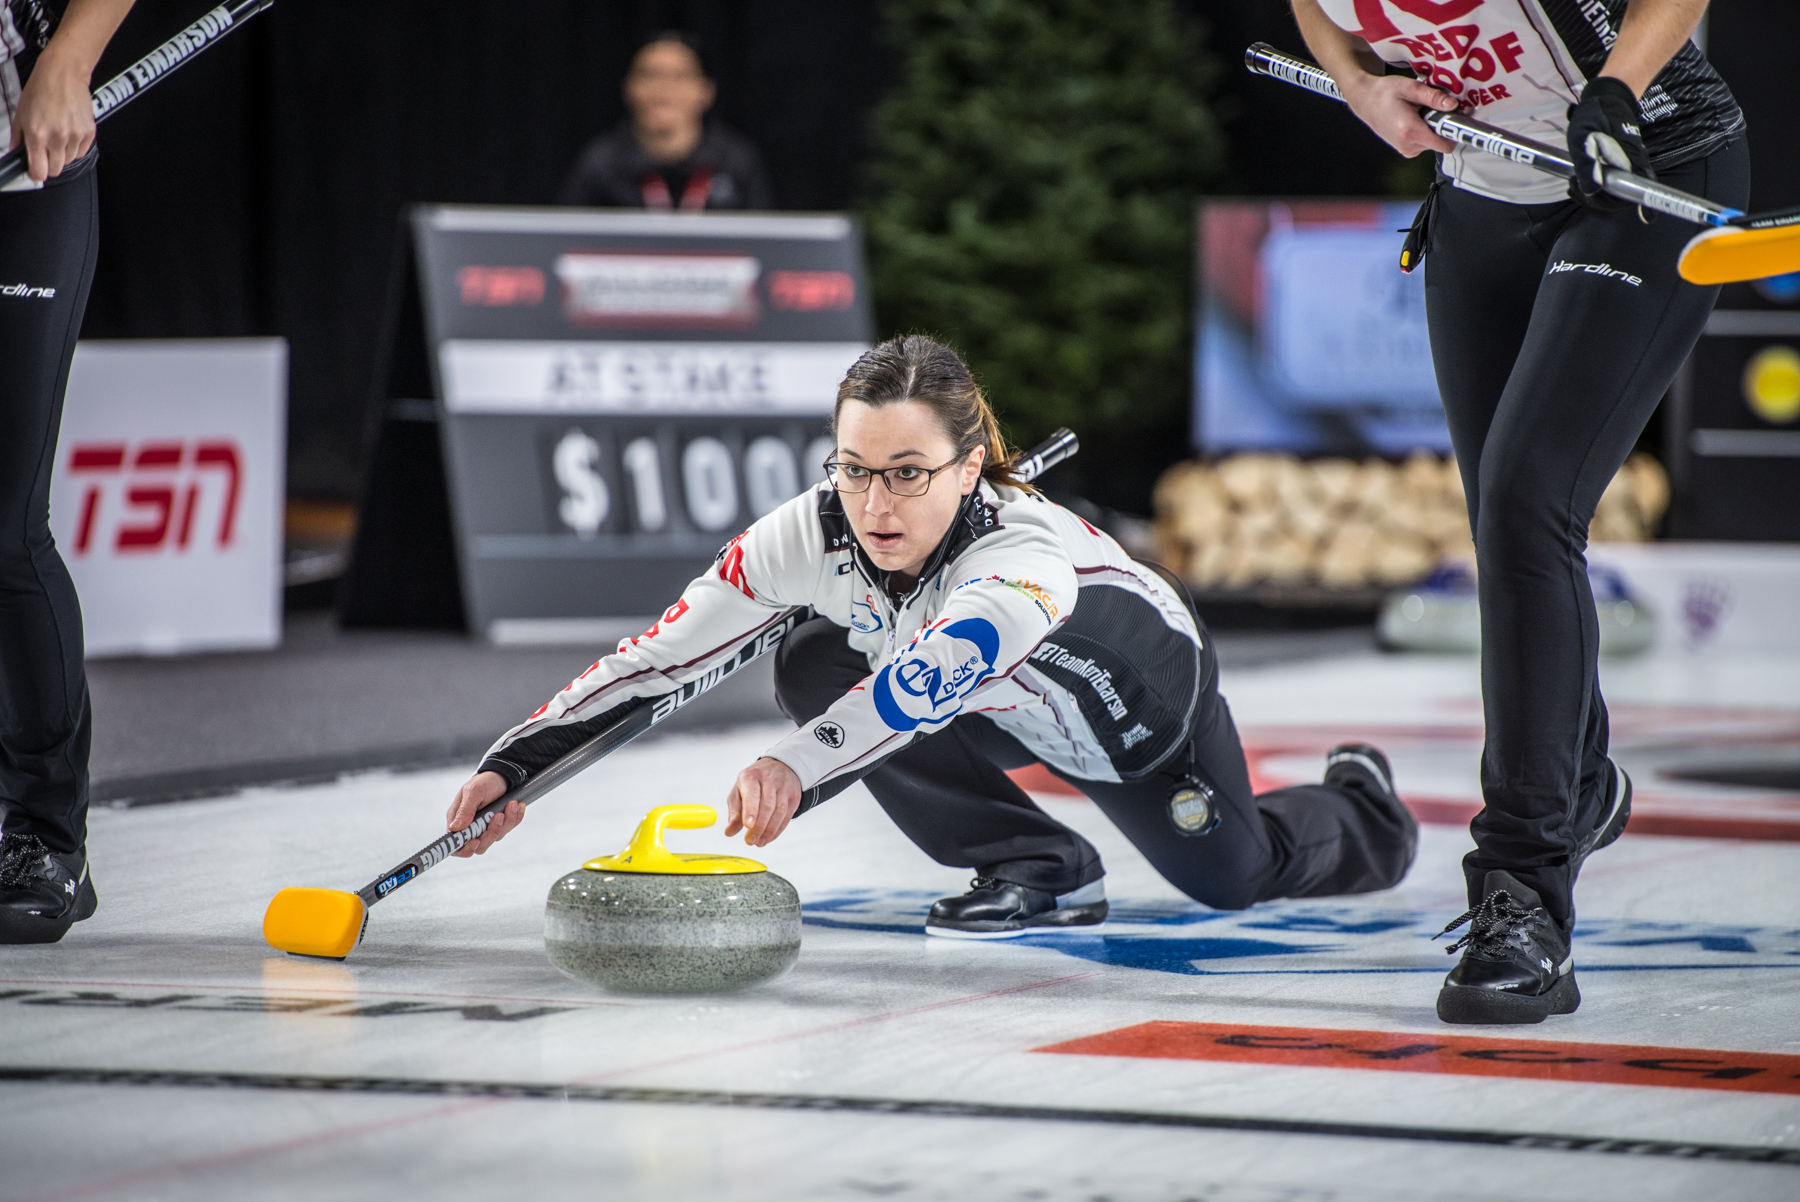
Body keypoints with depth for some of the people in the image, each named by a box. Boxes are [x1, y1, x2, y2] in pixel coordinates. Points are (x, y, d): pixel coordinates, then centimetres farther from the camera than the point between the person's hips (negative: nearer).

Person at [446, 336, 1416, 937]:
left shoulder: (1029, 553, -47)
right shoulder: (811, 535, -32)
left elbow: (941, 669, -66)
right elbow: (659, 656, -29)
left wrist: (796, 765, -81)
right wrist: (518, 761, -39)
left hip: (1148, 702, -4)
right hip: (1010, 717, 4)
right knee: (815, 668, -23)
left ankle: (1359, 805, 48)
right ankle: (1032, 866, -3)